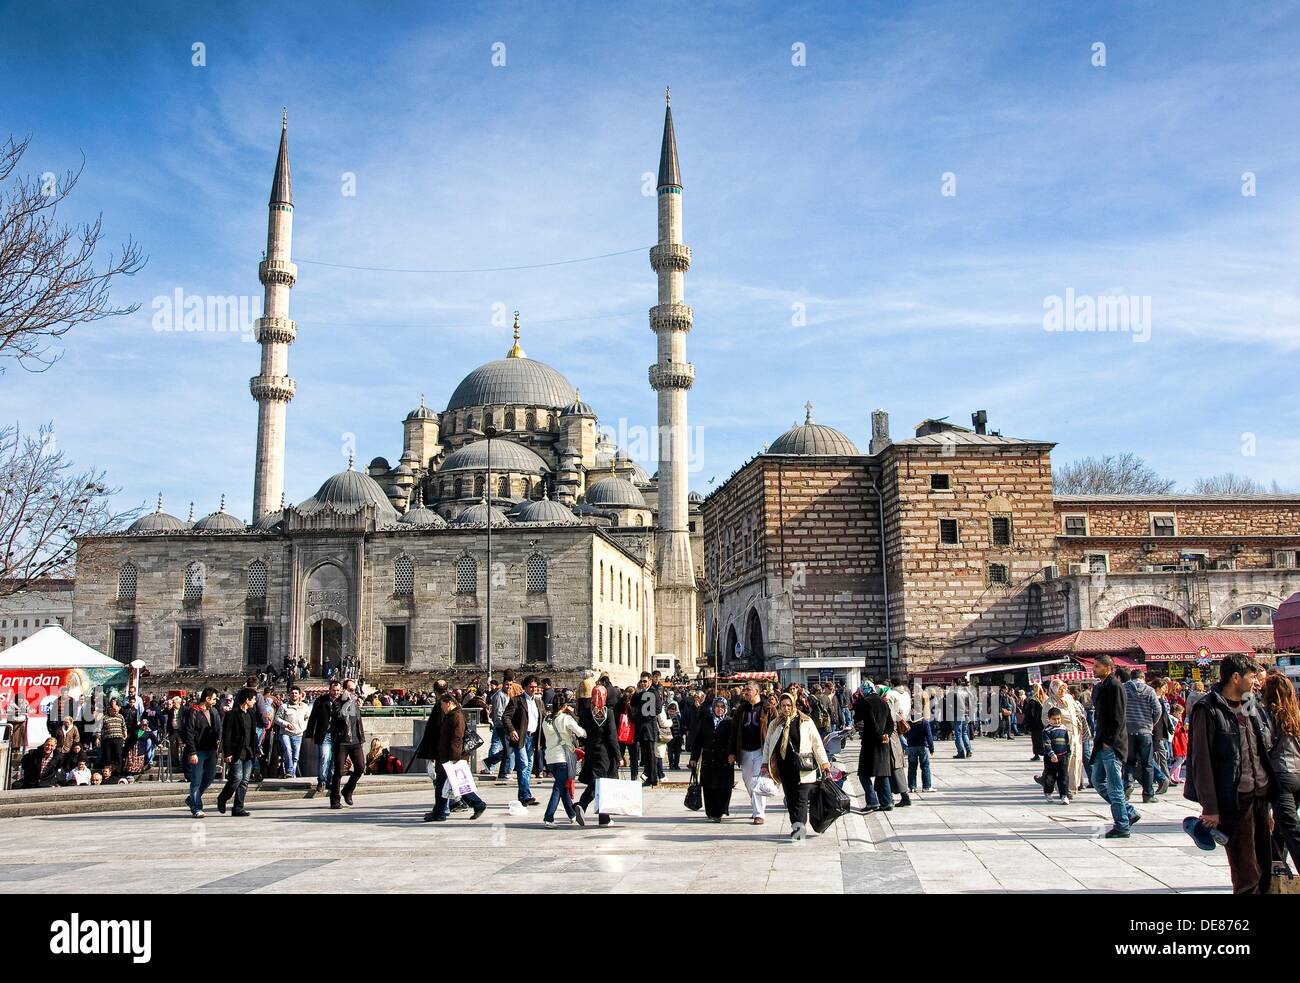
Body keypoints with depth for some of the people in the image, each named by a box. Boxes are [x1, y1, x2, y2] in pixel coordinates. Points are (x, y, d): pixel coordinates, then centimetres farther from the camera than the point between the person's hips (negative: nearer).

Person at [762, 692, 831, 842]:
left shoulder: (805, 722, 3)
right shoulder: (775, 724, 13)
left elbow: (817, 742, 4)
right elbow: (767, 744, 18)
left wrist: (824, 762, 2)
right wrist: (765, 764, 11)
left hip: (802, 768, -4)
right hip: (784, 768, 4)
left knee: (801, 799, -9)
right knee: (790, 800, 7)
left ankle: (799, 828, -13)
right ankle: (797, 829, 17)